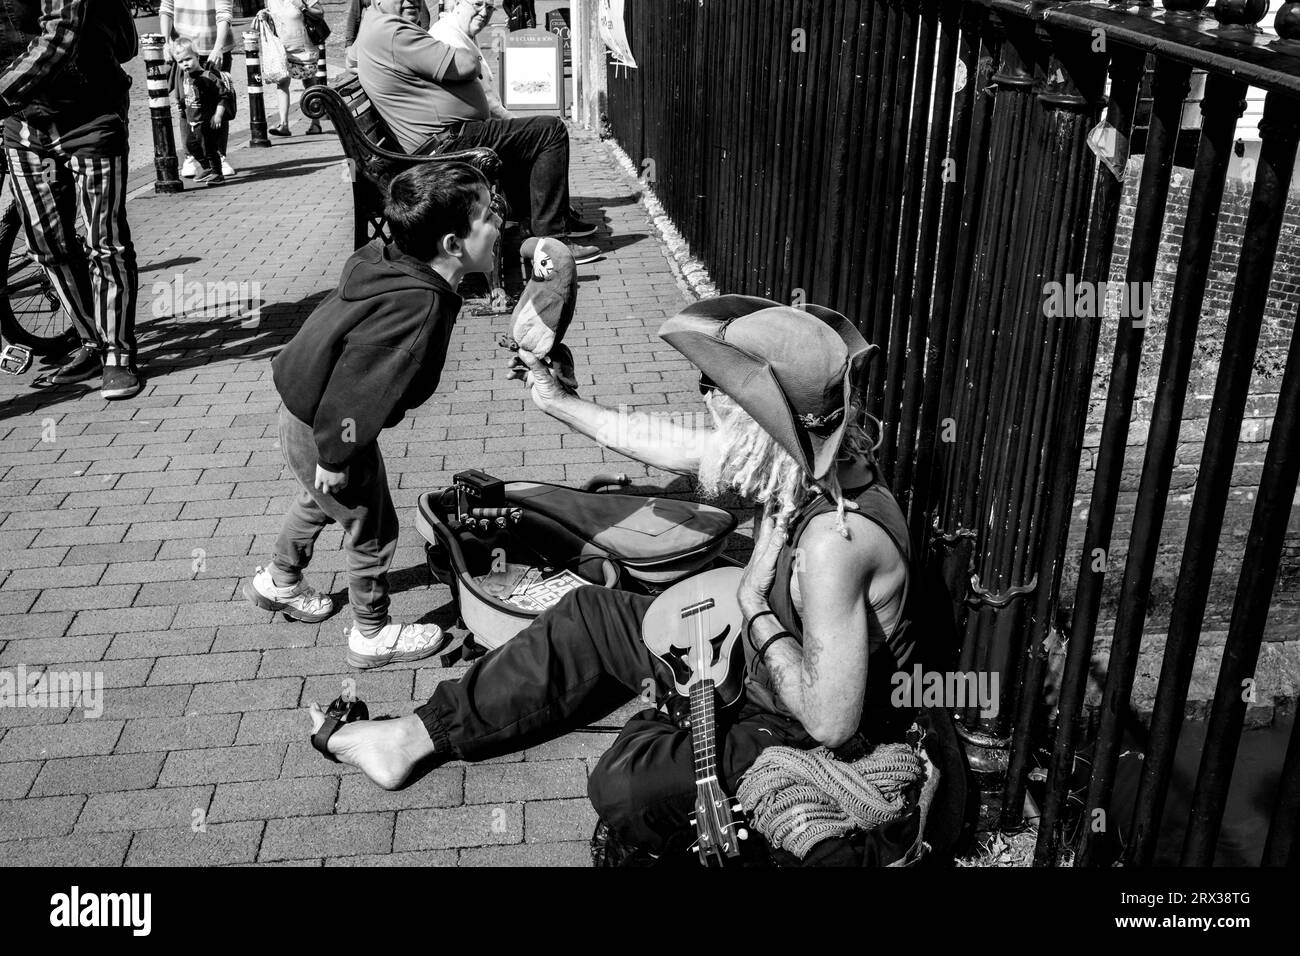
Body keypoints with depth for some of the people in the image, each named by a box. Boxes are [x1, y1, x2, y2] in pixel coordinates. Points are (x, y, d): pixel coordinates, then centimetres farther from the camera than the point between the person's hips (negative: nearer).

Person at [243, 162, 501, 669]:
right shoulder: (419, 305, -34)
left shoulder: (386, 259, -7)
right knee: (372, 531, 10)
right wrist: (334, 458, -22)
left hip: (305, 407, 9)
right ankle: (373, 635, 29)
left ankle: (279, 582, 56)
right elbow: (357, 382, -33)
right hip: (323, 431, -9)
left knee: (318, 501, 33)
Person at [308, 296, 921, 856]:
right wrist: (557, 403, 11)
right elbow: (667, 445, 5)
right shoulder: (797, 462, -10)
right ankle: (420, 737, 16)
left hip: (806, 736, -9)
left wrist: (755, 609, -23)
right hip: (757, 655, 9)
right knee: (588, 617, 8)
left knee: (625, 784, -30)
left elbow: (830, 723, -34)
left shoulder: (836, 538, -37)